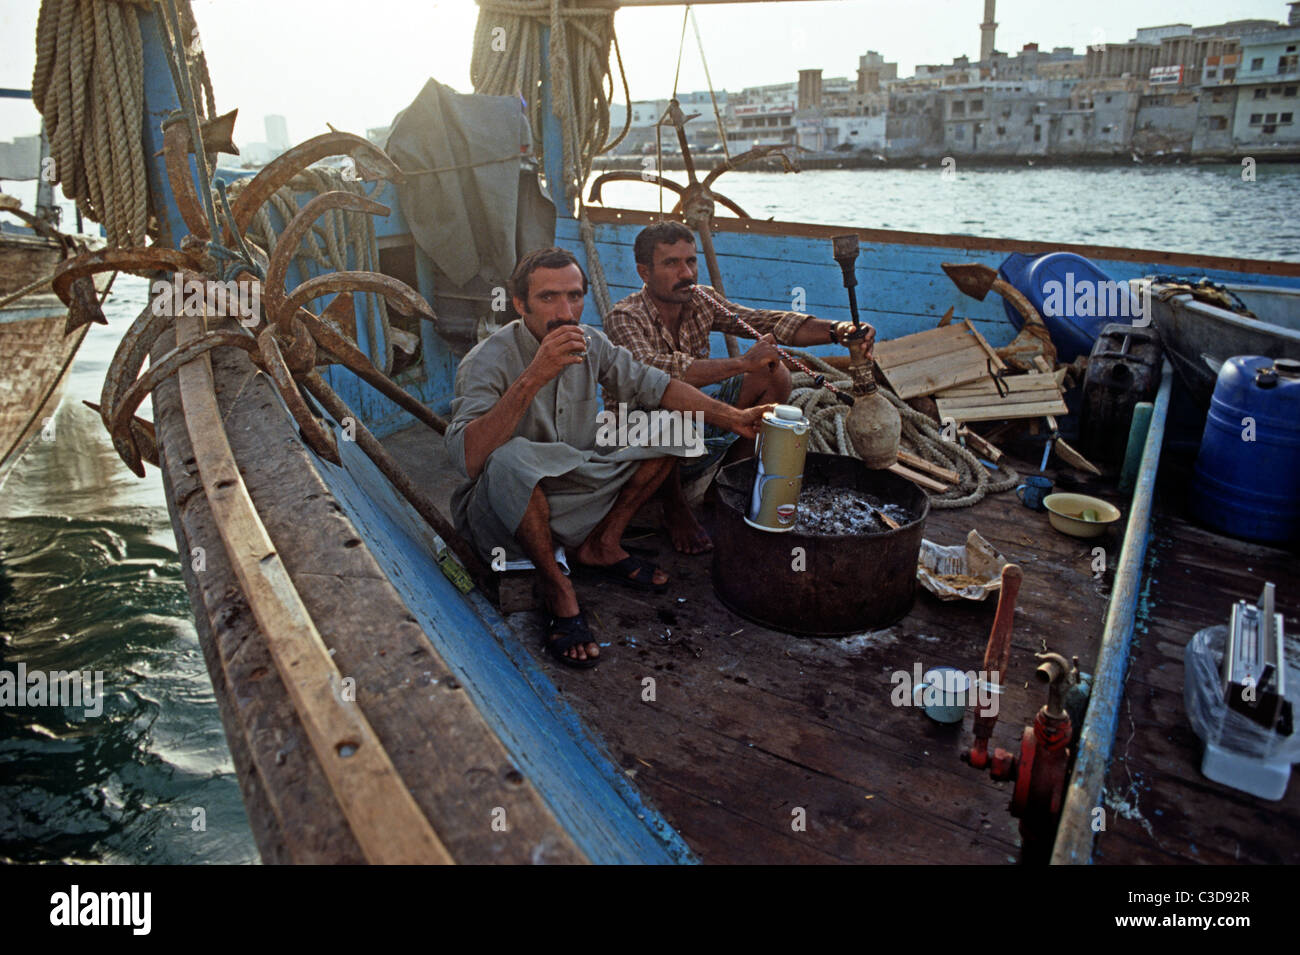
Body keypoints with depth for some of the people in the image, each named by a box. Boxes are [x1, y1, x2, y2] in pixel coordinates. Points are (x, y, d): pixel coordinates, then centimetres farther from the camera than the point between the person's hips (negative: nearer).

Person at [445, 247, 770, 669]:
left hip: (576, 492, 6)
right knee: (510, 458, -41)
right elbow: (467, 458, -36)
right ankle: (557, 587, -17)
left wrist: (731, 417, -4)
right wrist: (534, 377, -41)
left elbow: (652, 384, 6)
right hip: (501, 510, -6)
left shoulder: (590, 344, -4)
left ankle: (602, 544, 5)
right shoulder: (488, 361, -22)